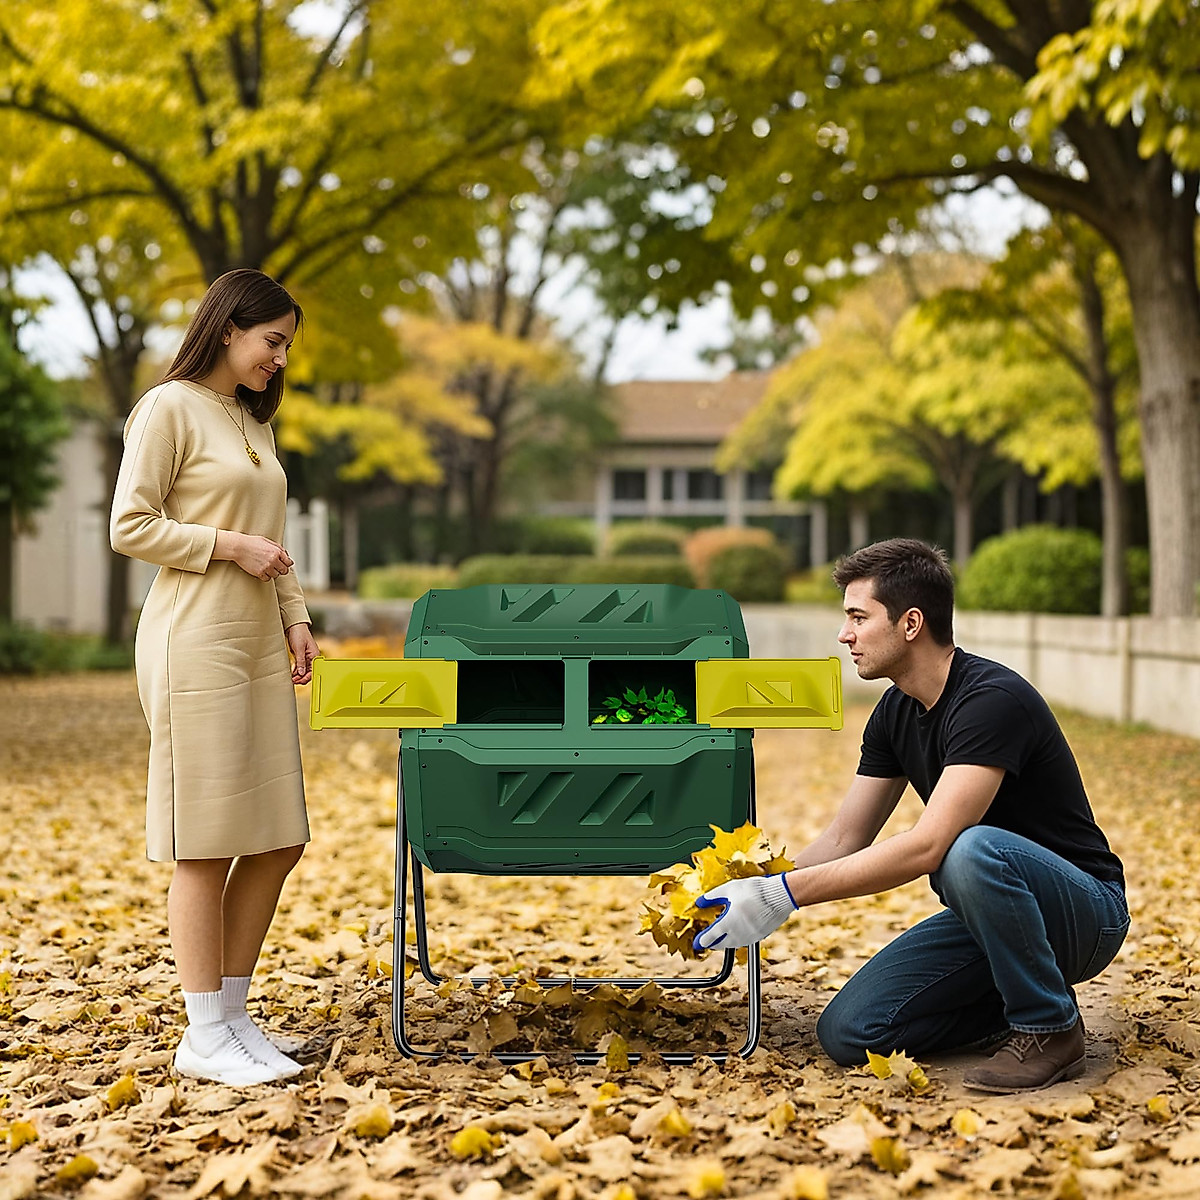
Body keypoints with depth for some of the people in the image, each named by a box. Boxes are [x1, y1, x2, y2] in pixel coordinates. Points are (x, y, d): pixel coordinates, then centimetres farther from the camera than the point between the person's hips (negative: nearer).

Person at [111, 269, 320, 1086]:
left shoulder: (254, 420, 19)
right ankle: (204, 1036, 4)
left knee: (278, 840, 8)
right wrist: (227, 544, -13)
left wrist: (296, 616, 12)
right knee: (207, 844, -4)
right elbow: (130, 527, -10)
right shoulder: (170, 408, -5)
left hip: (258, 644, 9)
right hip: (195, 642, -8)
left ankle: (234, 1013, 19)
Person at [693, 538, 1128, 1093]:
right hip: (988, 912, 7)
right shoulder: (894, 714, 3)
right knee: (848, 1033, -10)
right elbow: (844, 840, 6)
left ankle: (1050, 1027, -15)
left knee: (974, 850, -39)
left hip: (1082, 909, -7)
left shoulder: (992, 699, -25)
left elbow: (928, 845, -34)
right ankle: (1014, 1004, 9)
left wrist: (786, 892, -33)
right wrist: (754, 895, -8)